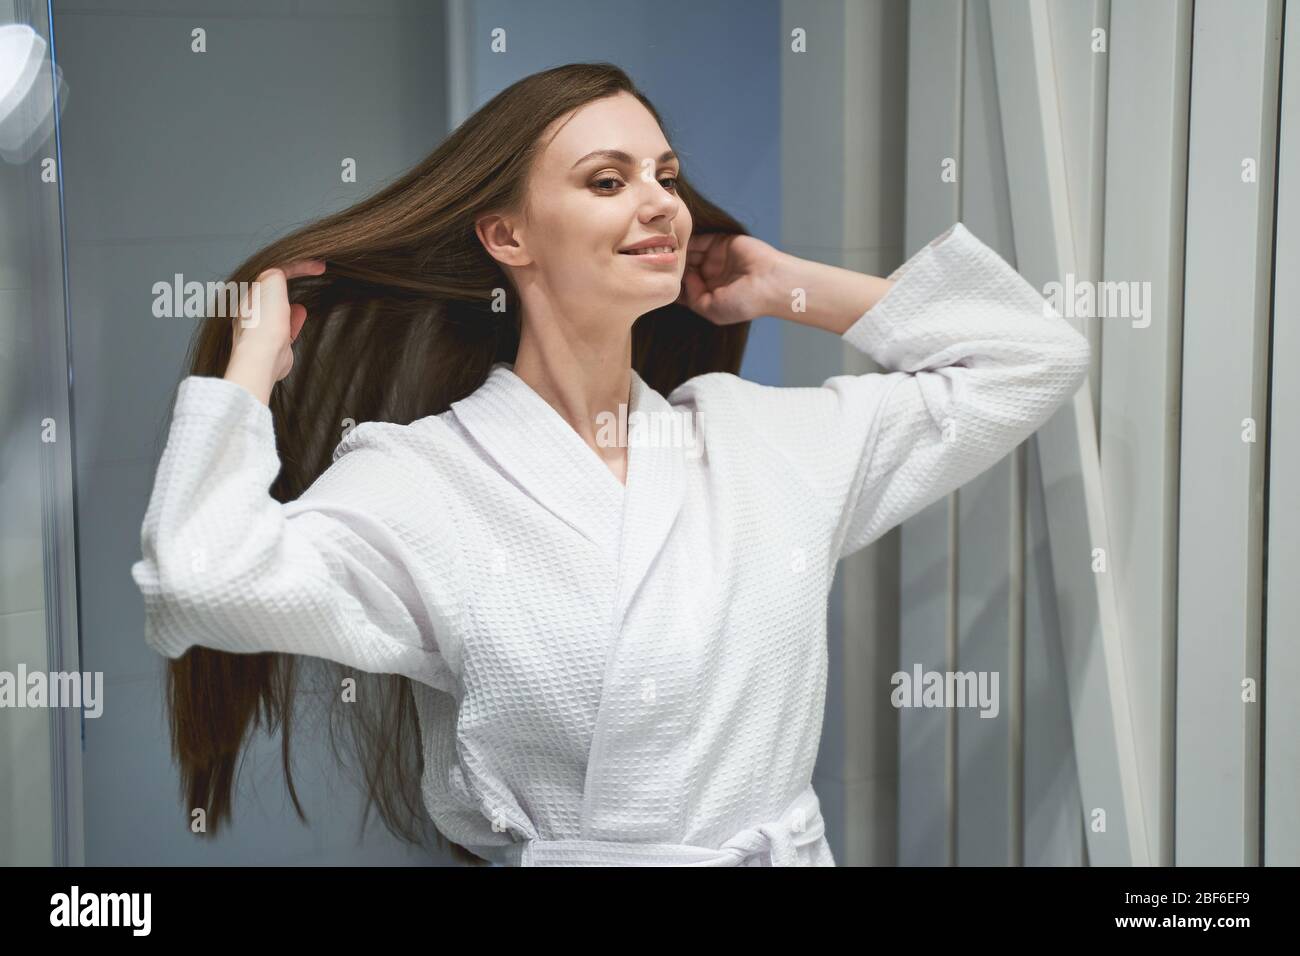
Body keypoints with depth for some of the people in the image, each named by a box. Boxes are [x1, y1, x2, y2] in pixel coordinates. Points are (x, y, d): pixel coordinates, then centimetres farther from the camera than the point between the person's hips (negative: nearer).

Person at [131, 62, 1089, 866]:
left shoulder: (769, 434, 8)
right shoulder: (417, 476, -4)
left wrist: (793, 287, 13)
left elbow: (1034, 358, 15)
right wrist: (257, 362, -6)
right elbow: (204, 583, -22)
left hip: (791, 845, 3)